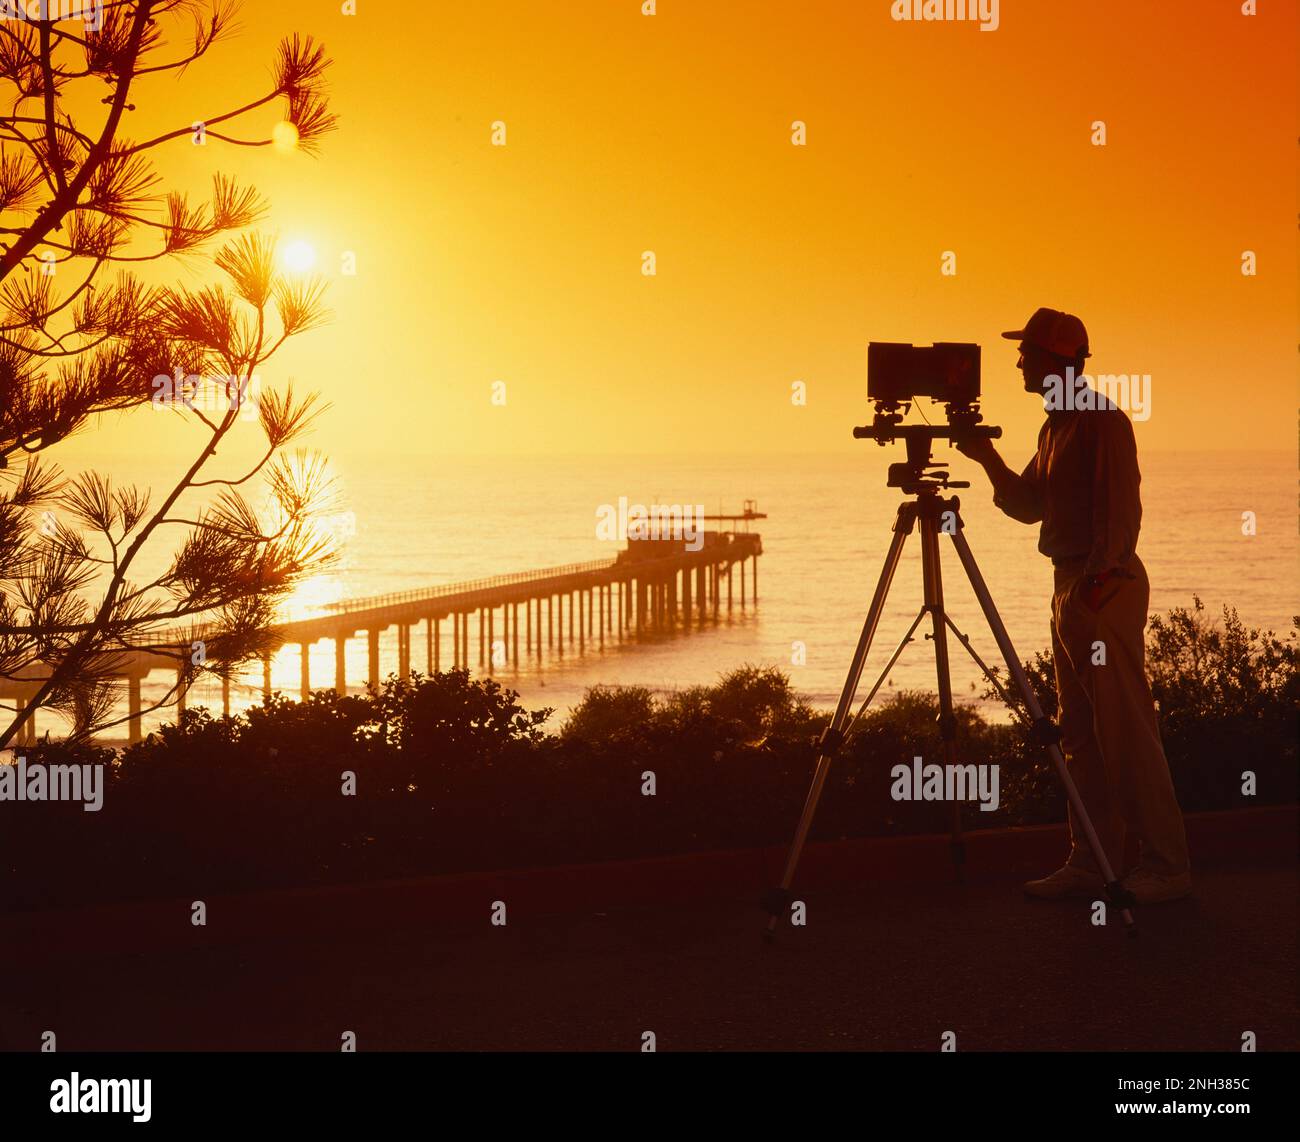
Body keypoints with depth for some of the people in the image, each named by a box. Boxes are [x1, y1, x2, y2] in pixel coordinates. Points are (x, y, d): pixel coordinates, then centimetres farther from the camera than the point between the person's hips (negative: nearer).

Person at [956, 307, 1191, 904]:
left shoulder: (1102, 421, -11)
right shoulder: (1055, 427, 18)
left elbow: (1121, 509, -18)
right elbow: (1028, 505, 23)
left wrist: (1097, 578, -23)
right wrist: (988, 459, 11)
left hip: (1105, 586, -10)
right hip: (1071, 588, 10)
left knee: (1124, 730, -9)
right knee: (1081, 735, 9)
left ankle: (1166, 866, -5)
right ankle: (1091, 863, 13)